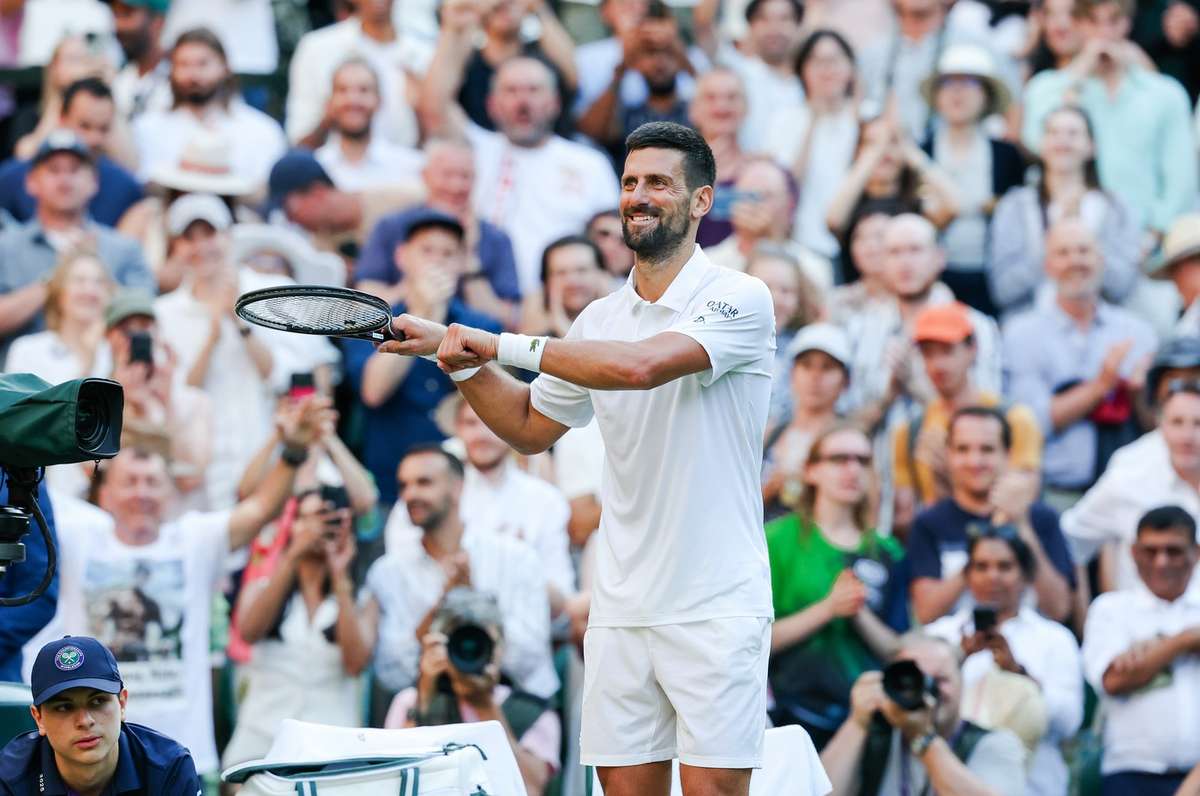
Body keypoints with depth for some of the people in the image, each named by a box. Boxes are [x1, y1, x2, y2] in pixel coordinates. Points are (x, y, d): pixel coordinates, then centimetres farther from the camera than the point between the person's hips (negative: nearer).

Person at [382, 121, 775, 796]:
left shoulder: (739, 299, -8)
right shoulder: (600, 320, 13)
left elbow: (640, 365, -25)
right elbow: (533, 428, 26)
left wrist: (499, 344, -18)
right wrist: (456, 353, 12)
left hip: (715, 608, -6)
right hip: (622, 608, 6)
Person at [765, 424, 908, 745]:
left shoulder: (886, 553, 12)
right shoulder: (779, 539, 3)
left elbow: (897, 651, 9)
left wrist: (860, 614, -8)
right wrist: (828, 609, -14)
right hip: (795, 715, -3)